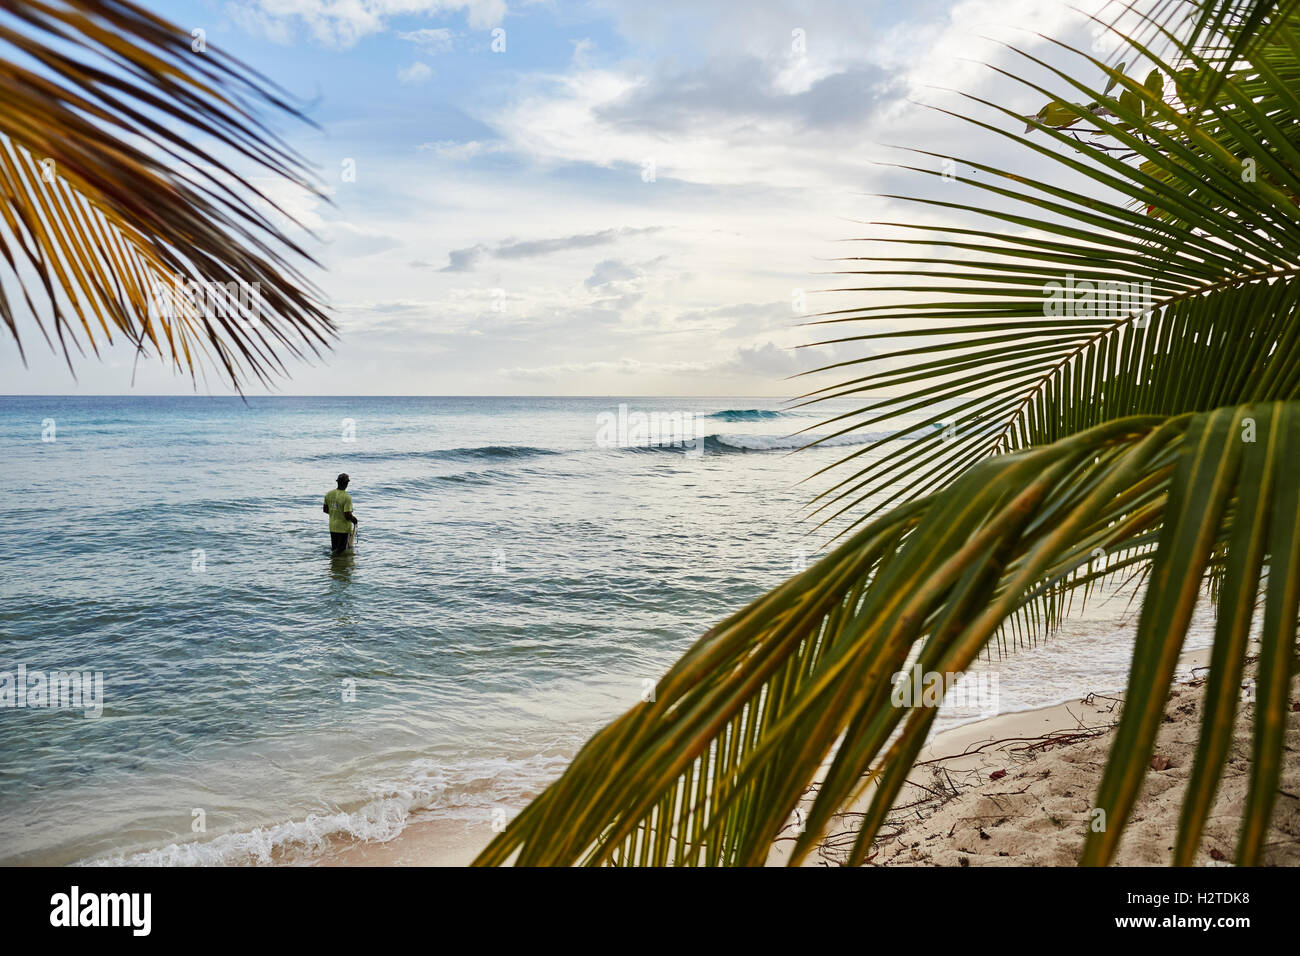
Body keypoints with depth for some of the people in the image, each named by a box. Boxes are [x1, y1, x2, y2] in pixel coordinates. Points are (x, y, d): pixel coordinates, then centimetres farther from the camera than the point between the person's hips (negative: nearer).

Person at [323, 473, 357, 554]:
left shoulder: (329, 494, -1)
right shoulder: (347, 497, -21)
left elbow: (325, 510, 9)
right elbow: (348, 515, -24)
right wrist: (354, 519, -4)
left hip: (332, 527, 6)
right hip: (343, 528, -6)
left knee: (334, 549, 19)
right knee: (342, 551, 6)